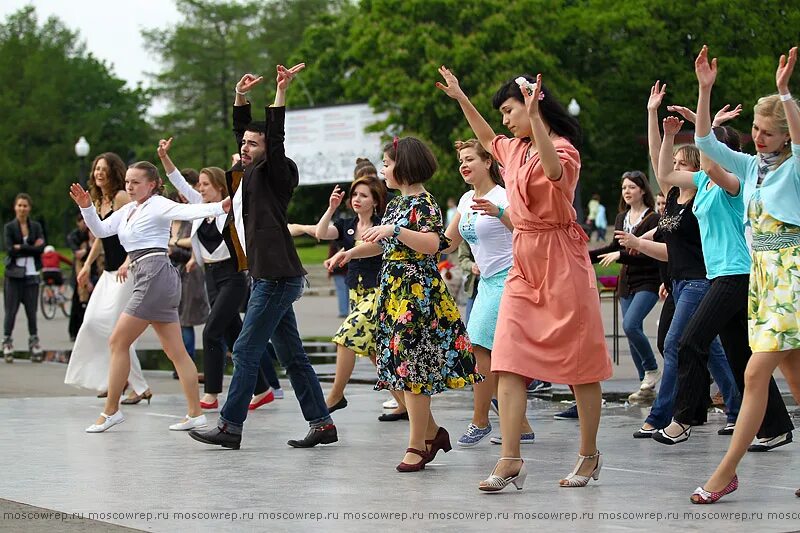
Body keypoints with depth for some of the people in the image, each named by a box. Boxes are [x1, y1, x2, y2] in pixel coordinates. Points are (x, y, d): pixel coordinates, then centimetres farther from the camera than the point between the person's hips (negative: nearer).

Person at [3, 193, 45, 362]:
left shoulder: (36, 226, 9)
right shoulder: (9, 227, 2)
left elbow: (41, 248, -4)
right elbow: (9, 249, -11)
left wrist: (20, 248, -10)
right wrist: (32, 248, -11)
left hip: (31, 274, 2)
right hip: (14, 274, -2)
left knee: (32, 311, 4)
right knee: (11, 311, -1)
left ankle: (34, 344, 12)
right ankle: (7, 344, 5)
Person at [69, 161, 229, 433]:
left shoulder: (158, 205, -5)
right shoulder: (127, 211, 21)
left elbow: (188, 211, -21)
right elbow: (101, 230, 21)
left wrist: (219, 207, -38)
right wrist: (86, 207, 4)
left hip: (155, 274, -9)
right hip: (147, 278, 9)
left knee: (118, 342, -4)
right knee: (176, 351, 7)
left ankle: (111, 411, 2)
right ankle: (195, 413, 7)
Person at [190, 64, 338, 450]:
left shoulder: (273, 174, -6)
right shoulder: (245, 174, 15)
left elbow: (275, 138, -20)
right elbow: (243, 130, 24)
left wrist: (281, 92, -22)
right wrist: (240, 97, 15)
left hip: (277, 278, -10)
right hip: (267, 277, 10)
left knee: (246, 351, -7)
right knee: (291, 355, 9)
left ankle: (230, 426, -2)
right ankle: (322, 423, 11)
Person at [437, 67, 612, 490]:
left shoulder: (562, 147, -10)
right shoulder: (515, 149, 16)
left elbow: (555, 170, -35)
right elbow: (488, 140, 39)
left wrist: (534, 117, -41)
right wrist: (461, 99, 36)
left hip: (560, 261, -8)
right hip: (523, 264, 8)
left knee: (579, 362, 2)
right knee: (508, 361, -5)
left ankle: (589, 456, 12)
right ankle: (510, 461, -9)